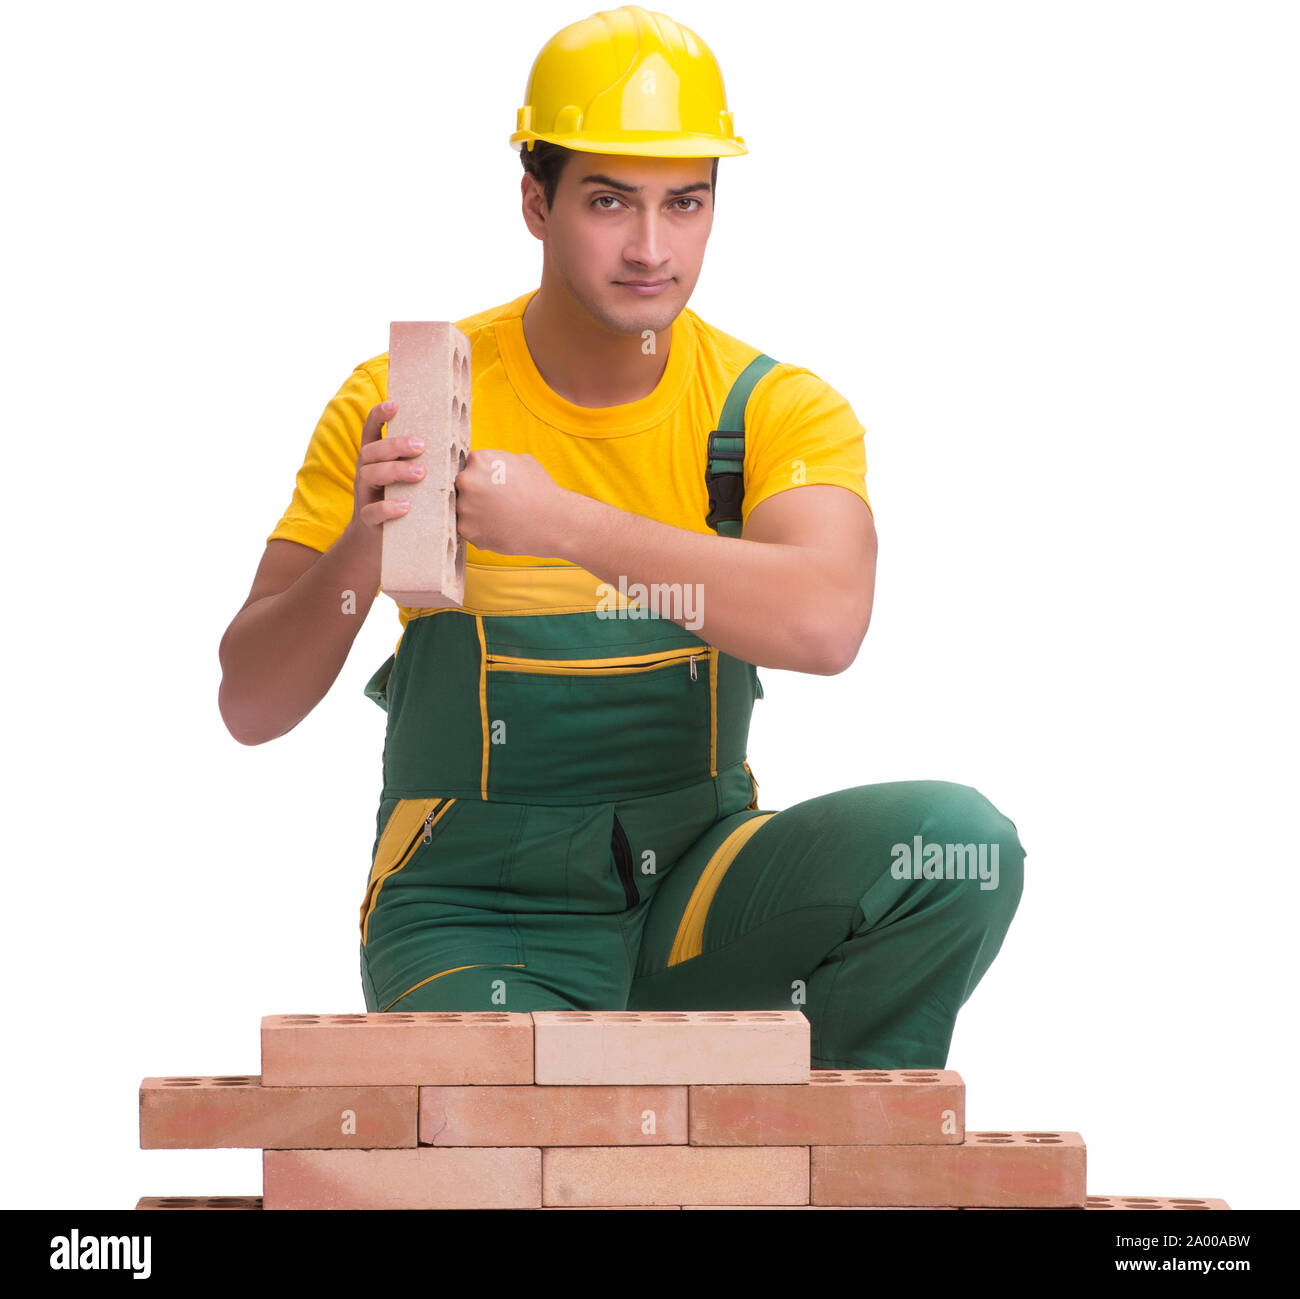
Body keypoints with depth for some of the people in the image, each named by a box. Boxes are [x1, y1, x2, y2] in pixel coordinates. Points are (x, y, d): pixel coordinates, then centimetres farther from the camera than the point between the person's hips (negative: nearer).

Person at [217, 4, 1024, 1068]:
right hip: (475, 914, -2)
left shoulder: (778, 413, -3)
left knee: (959, 844, -25)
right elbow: (251, 707, -7)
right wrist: (359, 557, -27)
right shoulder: (403, 405, -6)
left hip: (694, 891, 2)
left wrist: (564, 520, -34)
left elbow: (825, 622, -27)